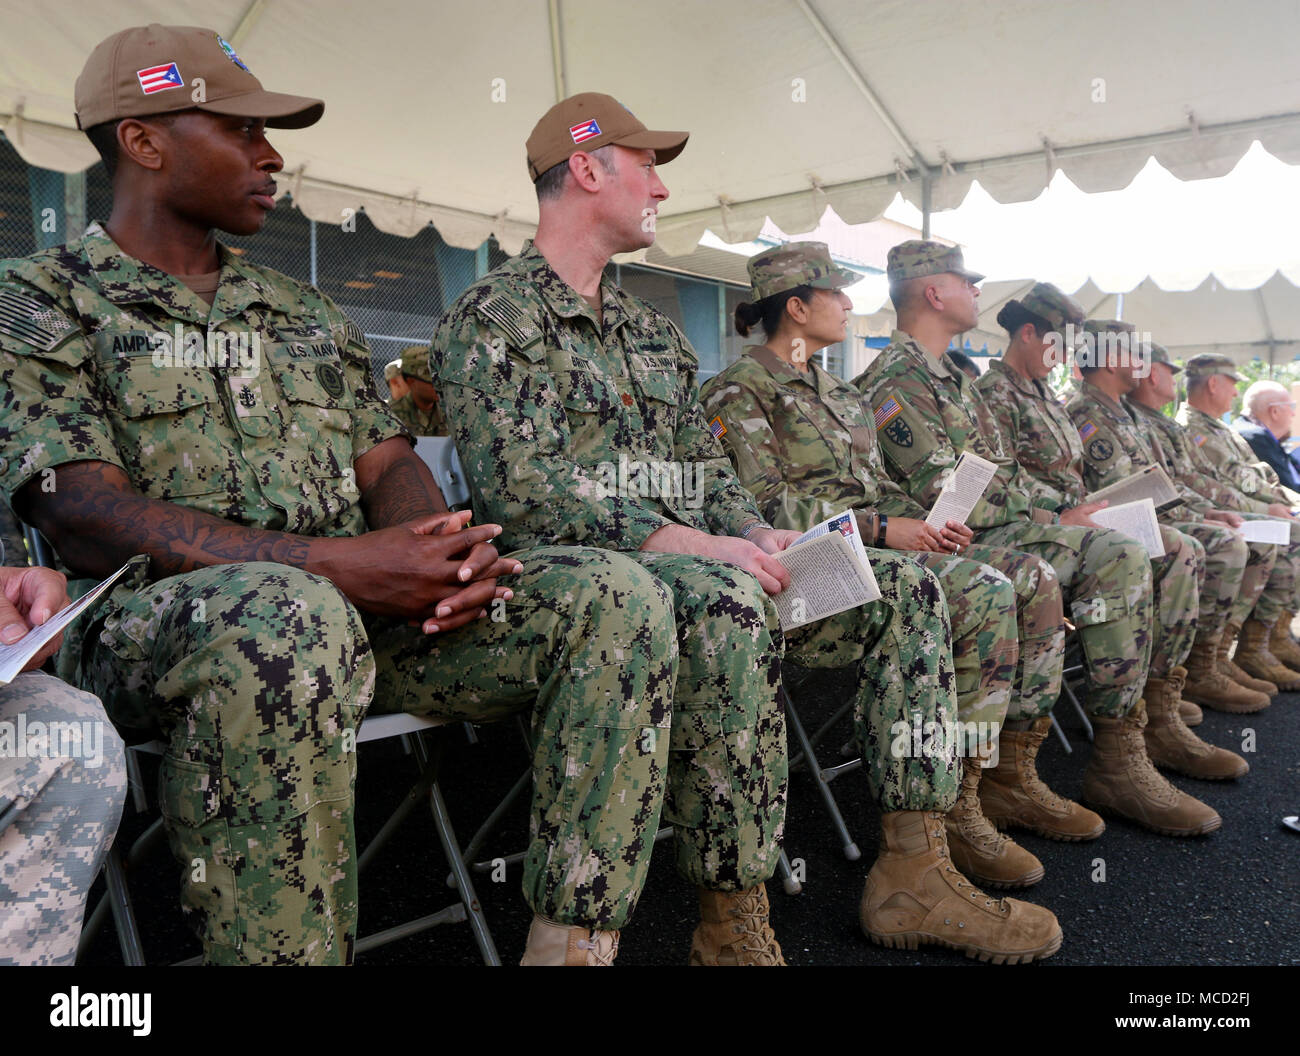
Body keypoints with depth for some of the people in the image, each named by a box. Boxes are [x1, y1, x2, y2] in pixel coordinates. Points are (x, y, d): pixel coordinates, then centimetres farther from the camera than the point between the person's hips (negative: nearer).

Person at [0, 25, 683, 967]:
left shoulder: (307, 313, 24)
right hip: (152, 625, -5)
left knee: (614, 592, -14)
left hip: (361, 608, 6)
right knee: (290, 615, -42)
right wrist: (333, 562, -22)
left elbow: (391, 466, 15)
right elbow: (82, 517, -10)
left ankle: (573, 945, -16)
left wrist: (445, 552, -10)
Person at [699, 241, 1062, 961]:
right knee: (983, 594, -30)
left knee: (1031, 579, -9)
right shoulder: (739, 388, -1)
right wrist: (879, 528, -17)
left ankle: (959, 805, -11)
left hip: (874, 550, 9)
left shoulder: (835, 390, 28)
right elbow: (765, 506, -13)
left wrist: (923, 522, 3)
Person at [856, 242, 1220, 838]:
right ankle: (1118, 763, -18)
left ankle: (1153, 716, 6)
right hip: (968, 540, -10)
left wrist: (1066, 508, 7)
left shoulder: (951, 379, 24)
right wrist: (1053, 521, -14)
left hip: (1014, 526, 10)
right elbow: (942, 498, -19)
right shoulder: (896, 380, -10)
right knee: (1117, 559, -27)